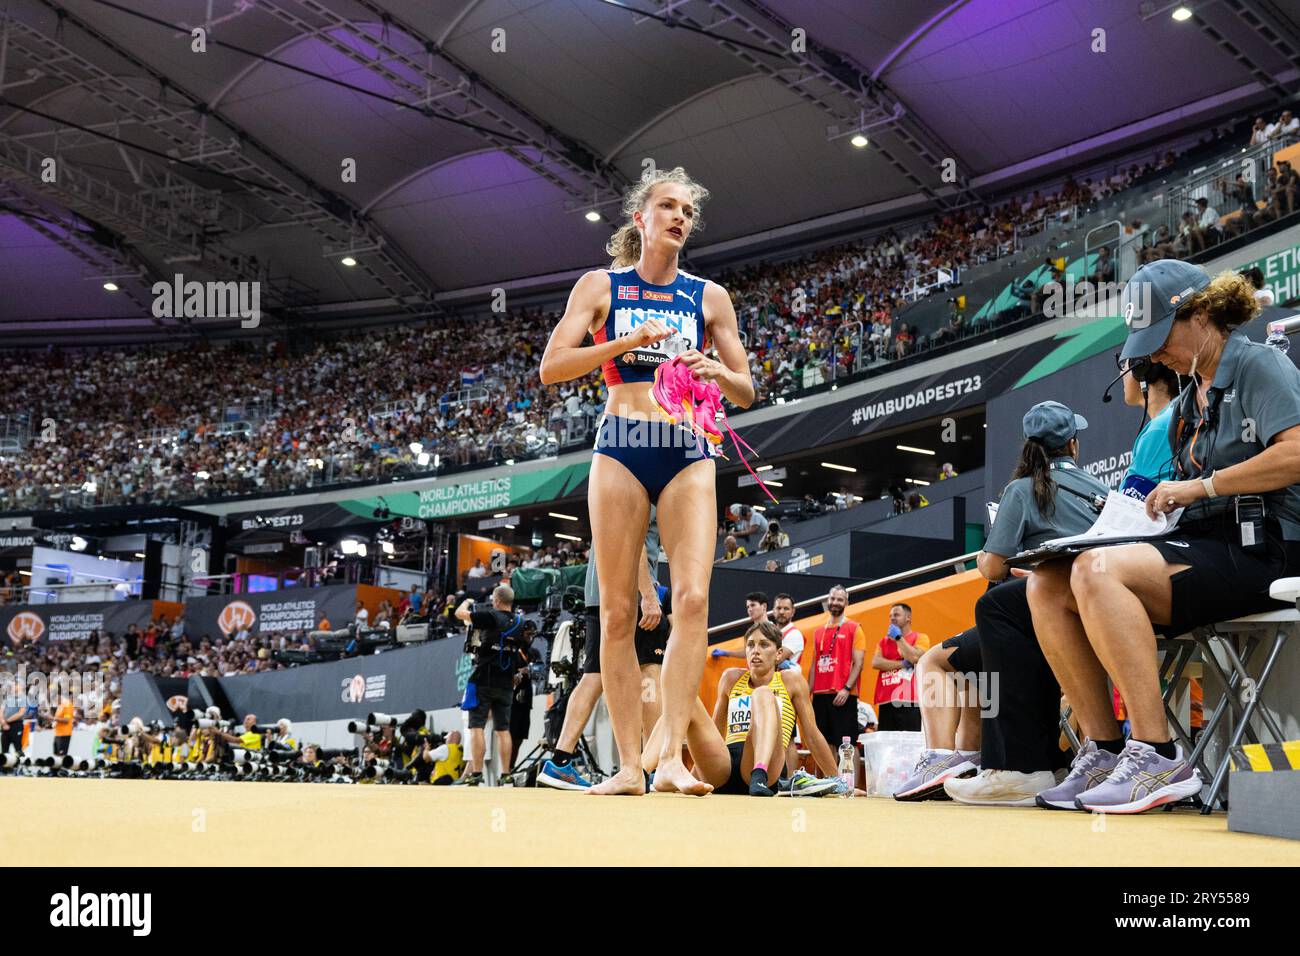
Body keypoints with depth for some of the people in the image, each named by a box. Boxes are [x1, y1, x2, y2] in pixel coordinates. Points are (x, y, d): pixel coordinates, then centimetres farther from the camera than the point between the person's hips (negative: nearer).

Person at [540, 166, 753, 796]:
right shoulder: (600, 287, 9)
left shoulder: (709, 296, 13)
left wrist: (718, 372, -7)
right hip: (621, 449, -1)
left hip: (689, 454, 1)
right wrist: (626, 343, -12)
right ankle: (628, 765, 0)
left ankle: (672, 756, -18)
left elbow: (745, 394, 15)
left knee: (692, 597, -17)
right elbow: (551, 368, -2)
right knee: (618, 611, -4)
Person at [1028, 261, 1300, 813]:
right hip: (1204, 544, 9)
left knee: (1098, 570, -31)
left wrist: (1199, 486, -15)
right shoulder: (1192, 397, 22)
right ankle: (1105, 750, -9)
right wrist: (1154, 501, 7)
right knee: (1047, 584, -6)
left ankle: (1158, 758, -30)